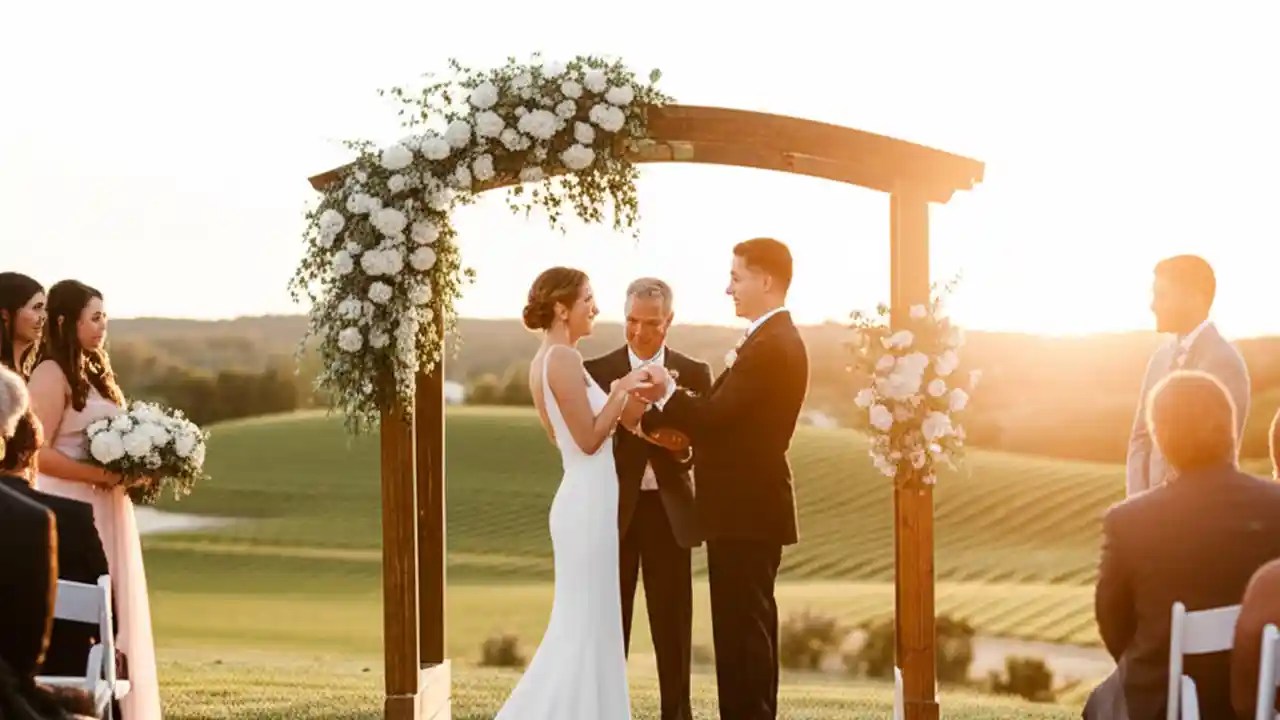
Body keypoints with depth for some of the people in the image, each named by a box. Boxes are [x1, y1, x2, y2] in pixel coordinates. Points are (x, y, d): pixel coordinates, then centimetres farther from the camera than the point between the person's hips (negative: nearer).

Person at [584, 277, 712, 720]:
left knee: (672, 626, 5)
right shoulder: (597, 371, 2)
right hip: (614, 511, 0)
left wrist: (685, 448, -22)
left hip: (669, 512, 0)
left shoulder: (694, 374, 5)